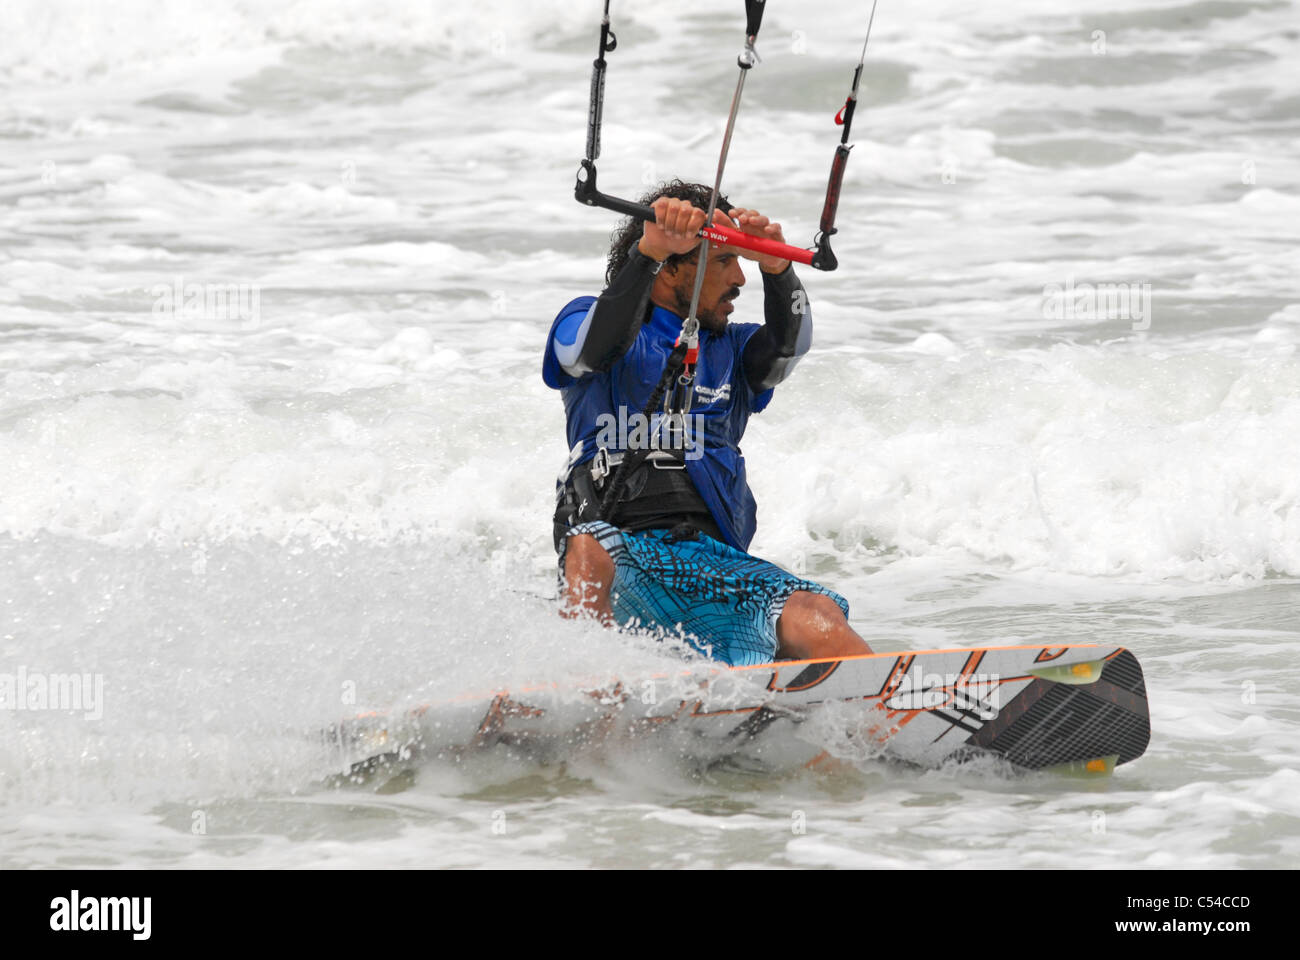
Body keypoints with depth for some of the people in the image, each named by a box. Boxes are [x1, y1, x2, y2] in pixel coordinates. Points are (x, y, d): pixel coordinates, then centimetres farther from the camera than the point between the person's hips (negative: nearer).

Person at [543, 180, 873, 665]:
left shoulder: (731, 351, 25)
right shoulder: (584, 322, 14)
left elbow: (789, 344, 3)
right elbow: (598, 347, -11)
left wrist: (775, 267, -17)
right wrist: (649, 252, -26)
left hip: (718, 561, 3)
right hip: (619, 557, -3)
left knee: (818, 623, -25)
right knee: (590, 546, -38)